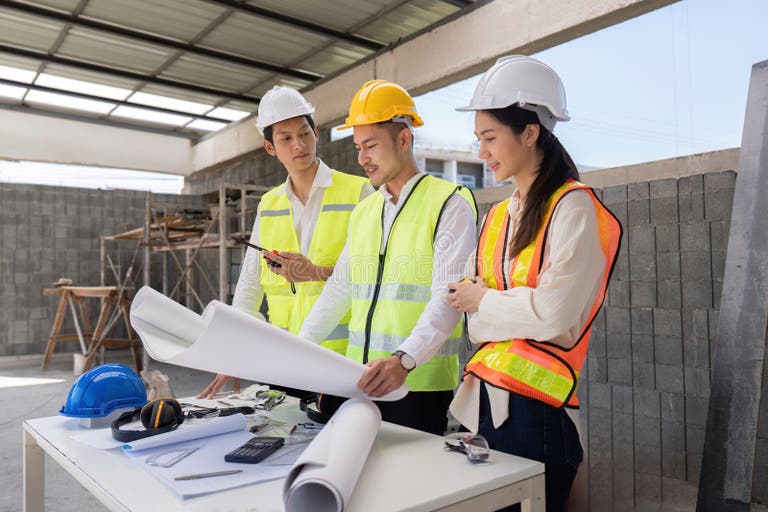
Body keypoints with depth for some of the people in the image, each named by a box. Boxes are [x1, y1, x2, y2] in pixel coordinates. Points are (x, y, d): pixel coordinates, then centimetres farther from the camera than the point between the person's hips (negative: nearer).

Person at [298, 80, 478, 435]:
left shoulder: (450, 203, -6)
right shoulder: (363, 212, 15)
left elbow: (448, 298, -17)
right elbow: (338, 290, 15)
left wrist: (404, 360, -31)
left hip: (419, 383, -5)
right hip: (359, 381, 6)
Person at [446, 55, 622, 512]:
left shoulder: (573, 208, -10)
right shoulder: (498, 216, 12)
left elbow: (553, 314, -20)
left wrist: (484, 300, -7)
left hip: (534, 406, -7)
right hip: (486, 401, 7)